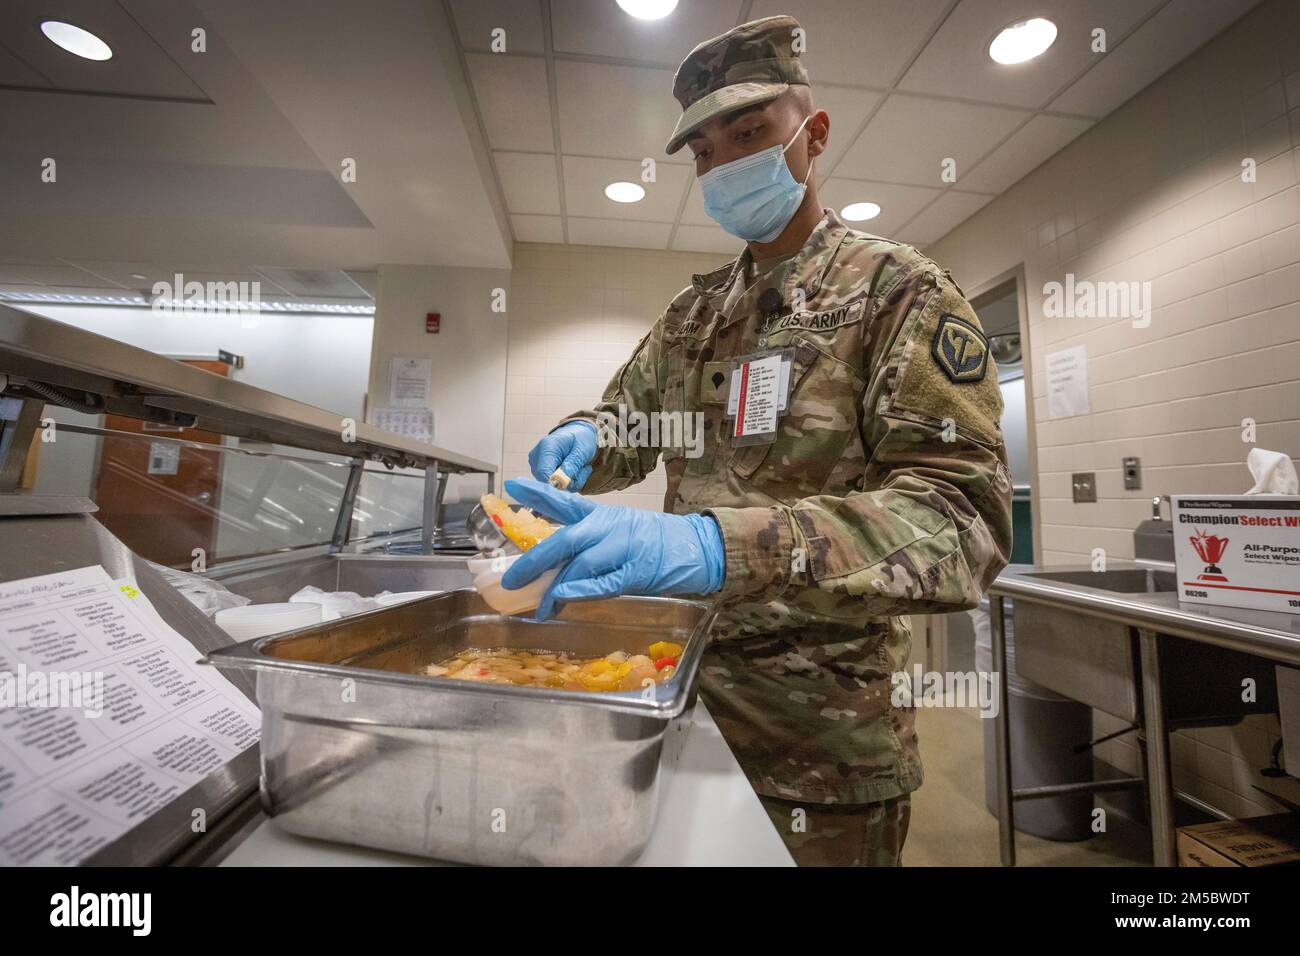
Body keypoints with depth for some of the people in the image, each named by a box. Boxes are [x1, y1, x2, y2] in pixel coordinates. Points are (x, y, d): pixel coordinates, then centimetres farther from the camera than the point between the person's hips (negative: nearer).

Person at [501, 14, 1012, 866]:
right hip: (685, 679, 6)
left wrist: (717, 546, -38)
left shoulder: (901, 290, -10)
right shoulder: (692, 313, 8)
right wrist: (578, 443, -11)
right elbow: (626, 427, 14)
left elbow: (962, 516, -22)